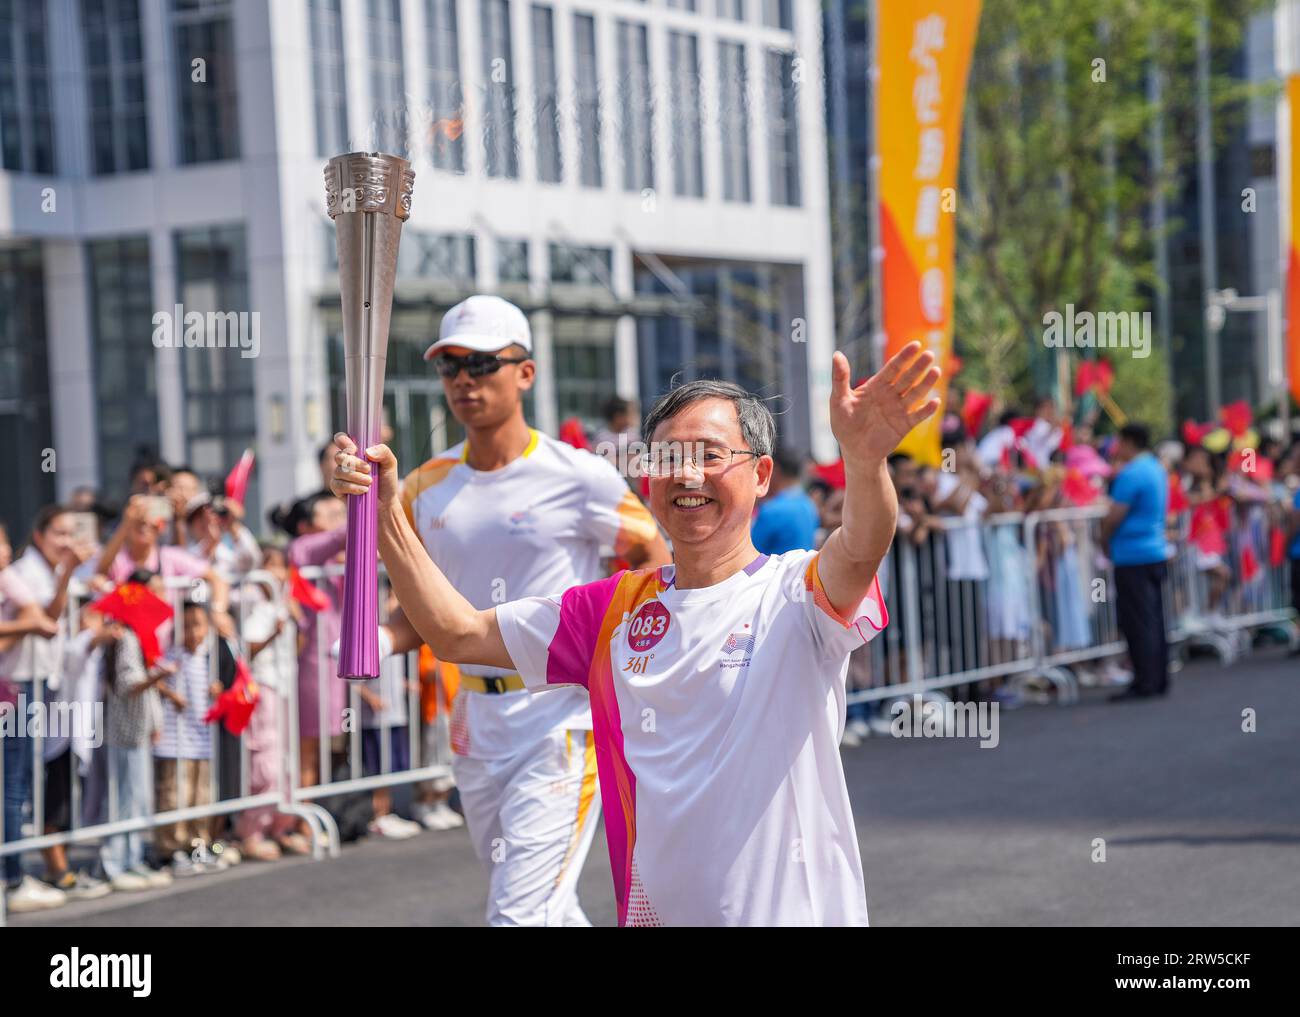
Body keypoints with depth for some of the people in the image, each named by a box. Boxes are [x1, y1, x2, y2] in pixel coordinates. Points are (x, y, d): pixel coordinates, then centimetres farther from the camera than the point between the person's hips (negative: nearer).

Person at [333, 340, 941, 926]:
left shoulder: (798, 593, -8)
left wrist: (863, 458, -53)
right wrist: (386, 515, -4)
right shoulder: (616, 609, 7)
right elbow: (457, 634, 8)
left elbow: (858, 552, -31)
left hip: (796, 910, -4)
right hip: (653, 910, 4)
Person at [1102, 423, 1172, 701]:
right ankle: (1159, 679, 15)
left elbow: (1114, 516, -16)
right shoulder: (1157, 469, 13)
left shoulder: (1131, 474, -16)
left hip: (1133, 555, -9)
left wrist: (1104, 539, 1)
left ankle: (1144, 683, -6)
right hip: (1157, 551, 9)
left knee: (1138, 622, -6)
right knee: (1154, 618, 12)